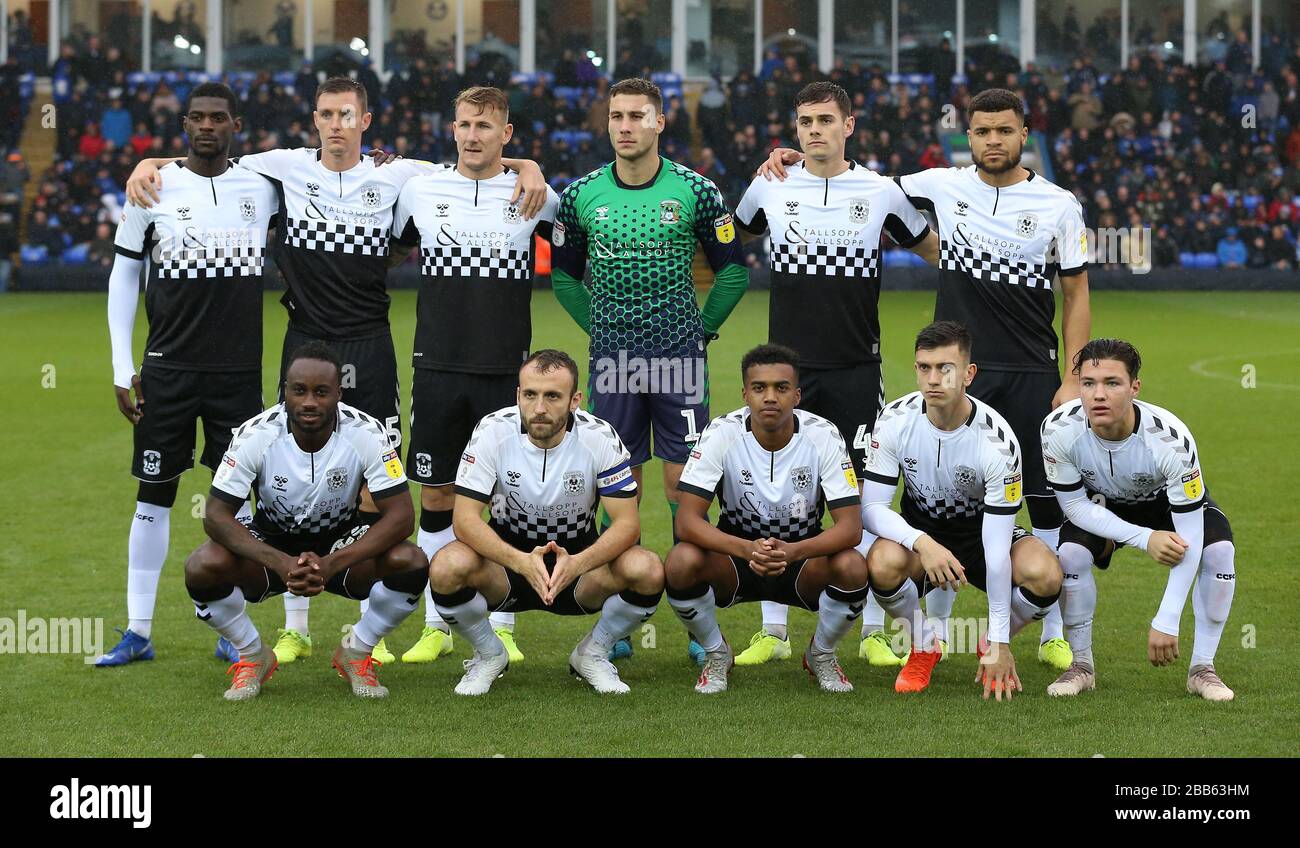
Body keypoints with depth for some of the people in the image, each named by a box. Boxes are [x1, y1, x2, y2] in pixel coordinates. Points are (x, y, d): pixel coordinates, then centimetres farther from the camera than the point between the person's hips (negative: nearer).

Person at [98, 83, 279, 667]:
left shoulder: (263, 189, 2)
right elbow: (123, 277, 3)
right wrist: (123, 370, -1)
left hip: (240, 370, 1)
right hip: (168, 369, -1)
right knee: (154, 494, 2)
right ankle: (137, 633, 9)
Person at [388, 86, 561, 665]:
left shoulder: (535, 197, 2)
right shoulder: (419, 191, 4)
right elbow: (386, 254, 18)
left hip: (507, 371, -1)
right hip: (438, 367, 1)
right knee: (435, 496, 4)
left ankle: (501, 626, 11)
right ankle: (436, 626, 13)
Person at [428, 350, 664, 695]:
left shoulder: (600, 437, -16)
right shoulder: (493, 431, -17)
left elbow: (627, 523, -18)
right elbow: (465, 518, -22)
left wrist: (577, 564, -38)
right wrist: (521, 561, -40)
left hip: (578, 562, 0)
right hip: (509, 556, 0)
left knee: (647, 570, -29)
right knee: (447, 568, -33)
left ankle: (592, 654, 2)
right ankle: (489, 655, 0)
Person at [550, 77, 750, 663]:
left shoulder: (695, 191, -3)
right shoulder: (582, 196, 2)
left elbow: (733, 269, 7)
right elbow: (564, 273, 16)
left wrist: (702, 327, 3)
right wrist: (598, 326, 9)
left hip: (679, 357, -2)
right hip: (612, 358, 2)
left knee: (685, 486, -2)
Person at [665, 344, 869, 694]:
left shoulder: (823, 435, -18)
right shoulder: (722, 433, -18)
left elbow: (850, 527, -21)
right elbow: (686, 521, -24)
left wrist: (793, 552, -41)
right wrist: (748, 550, -42)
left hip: (803, 558, 0)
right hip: (736, 555, 0)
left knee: (853, 568, -32)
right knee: (681, 562, -31)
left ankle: (821, 655, 1)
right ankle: (716, 654, 0)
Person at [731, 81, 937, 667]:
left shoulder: (881, 192, 1)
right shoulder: (769, 188, 3)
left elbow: (934, 250, 16)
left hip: (857, 368, -1)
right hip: (788, 365, 1)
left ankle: (874, 632, 7)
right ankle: (773, 631, 10)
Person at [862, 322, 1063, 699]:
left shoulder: (997, 439, -26)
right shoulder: (895, 420, -20)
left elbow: (997, 547, -26)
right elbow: (872, 507, -17)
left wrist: (1000, 642, -26)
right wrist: (922, 542, -39)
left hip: (981, 531, -1)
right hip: (920, 531, 1)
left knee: (1044, 575, -32)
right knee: (883, 563, -36)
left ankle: (992, 648, 2)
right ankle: (924, 647, -3)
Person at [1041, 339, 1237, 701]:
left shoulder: (1170, 438, -38)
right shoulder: (1059, 430, -34)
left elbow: (1189, 535, -34)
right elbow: (1075, 505, -20)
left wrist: (1166, 622, -37)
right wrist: (1144, 538, -33)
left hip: (1168, 500, -1)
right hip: (1100, 505, 1)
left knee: (1219, 548, -27)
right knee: (1071, 554, -28)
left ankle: (1202, 668, -11)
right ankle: (1082, 665, -6)